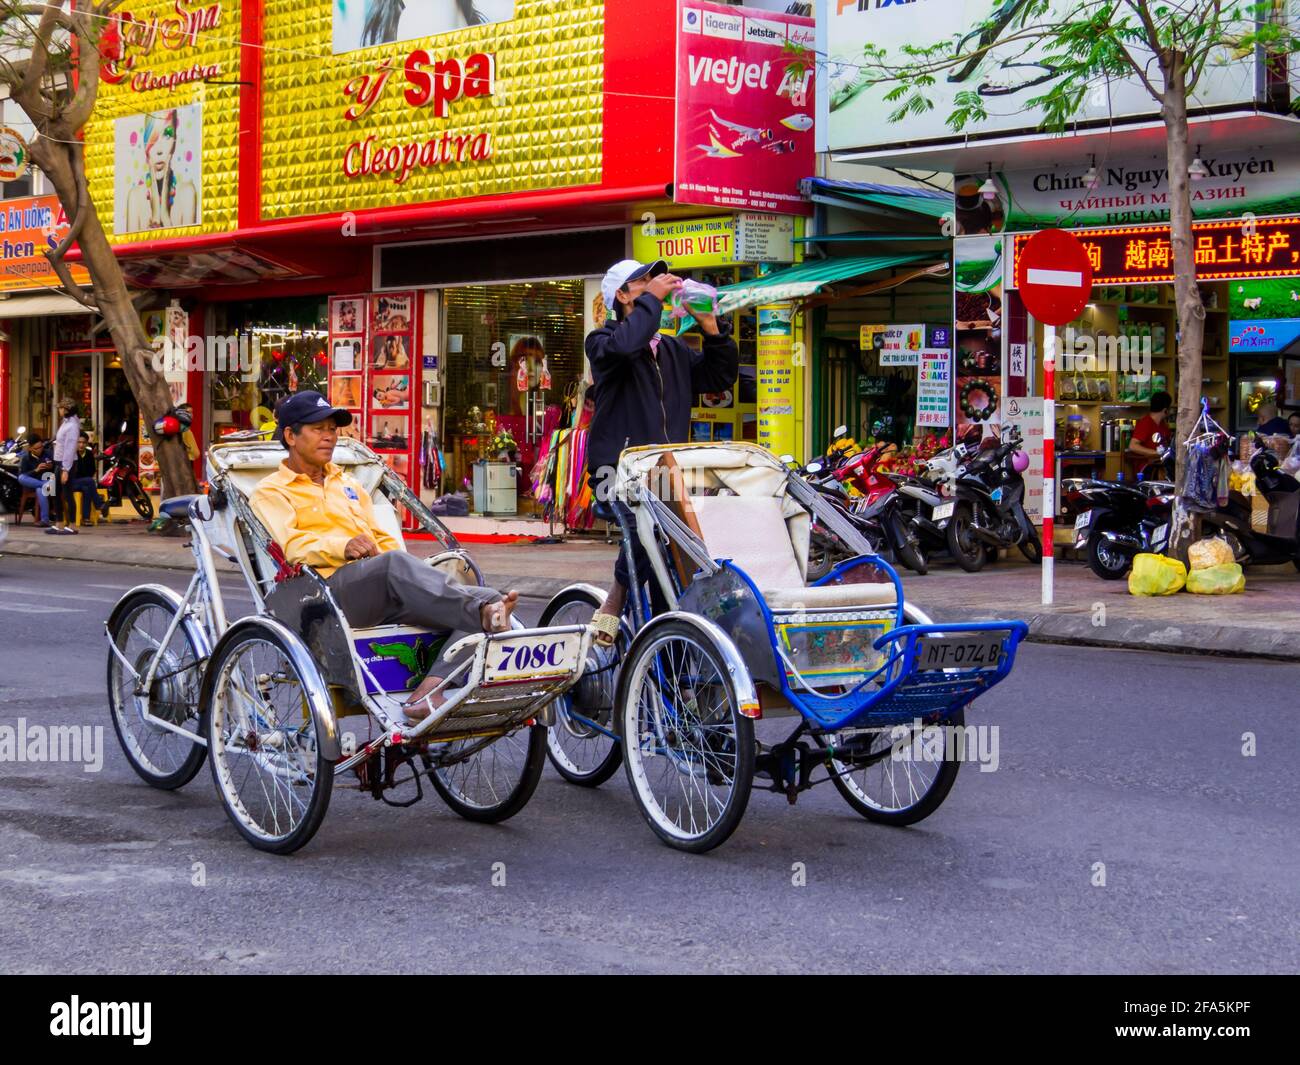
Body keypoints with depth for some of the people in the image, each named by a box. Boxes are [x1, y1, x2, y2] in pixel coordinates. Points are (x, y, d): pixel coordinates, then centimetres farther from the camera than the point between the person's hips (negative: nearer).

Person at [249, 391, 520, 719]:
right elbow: (290, 545, -5)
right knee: (394, 565, -39)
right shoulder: (271, 493, 15)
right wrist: (341, 547, -23)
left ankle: (431, 688, -44)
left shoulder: (349, 485, 35)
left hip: (384, 596, 6)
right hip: (328, 587, -6)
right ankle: (485, 608, -55)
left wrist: (416, 579, 5)